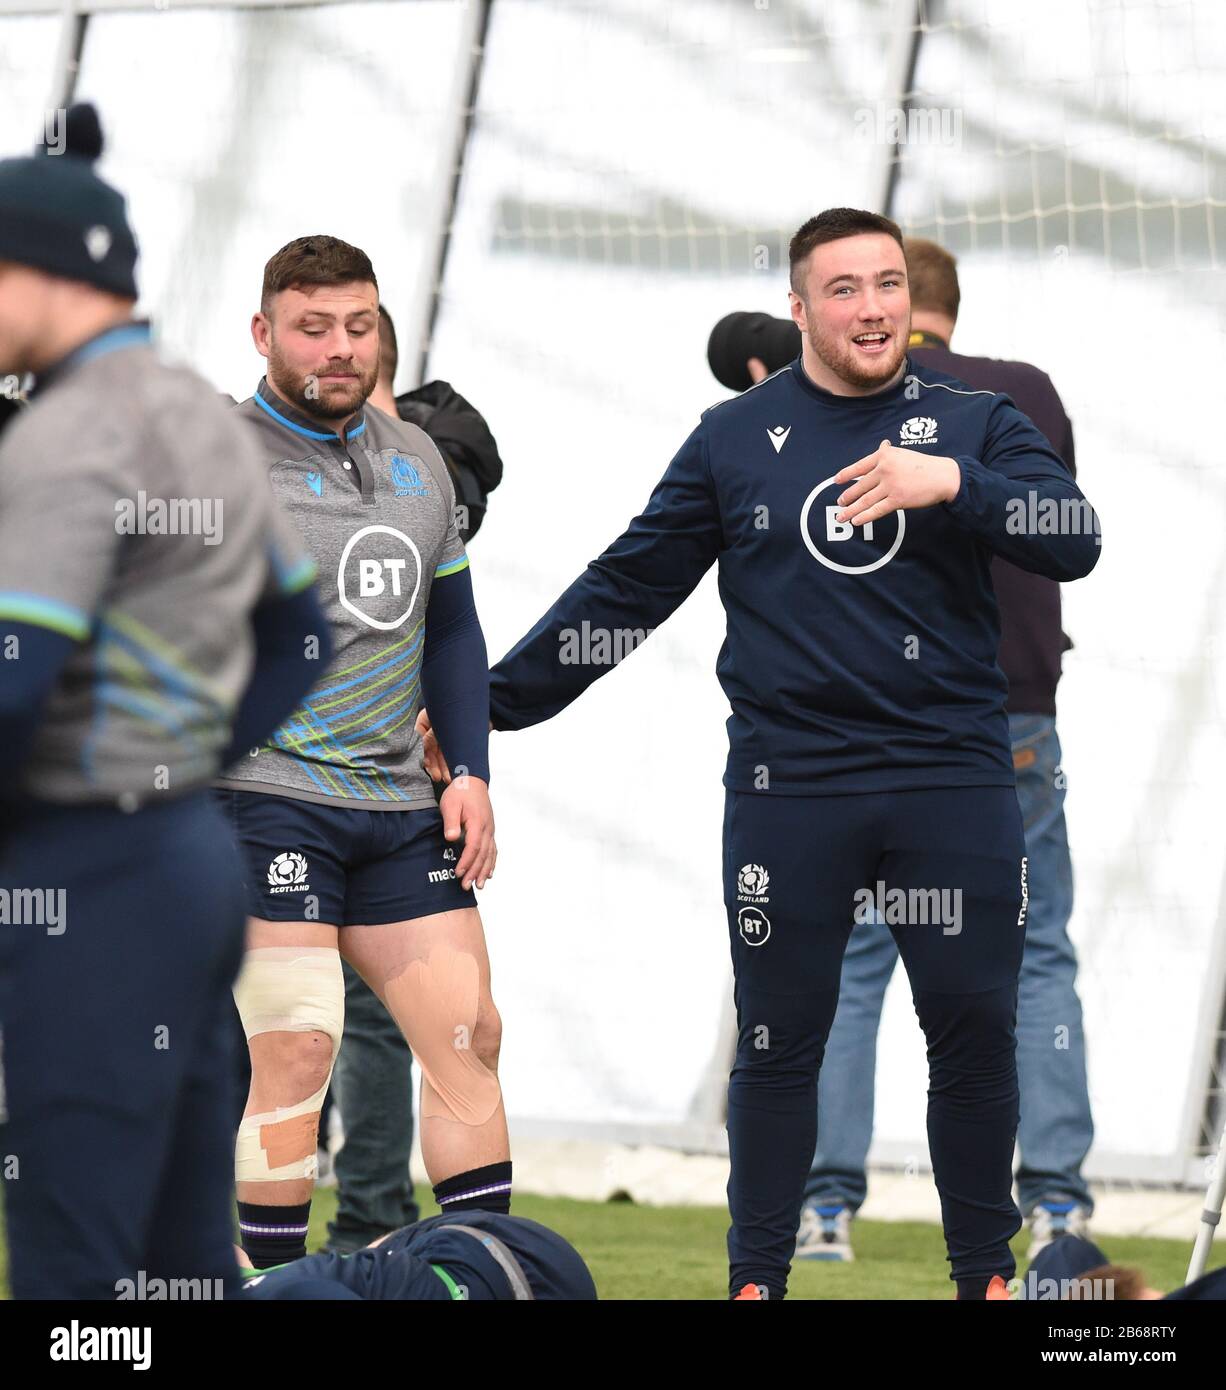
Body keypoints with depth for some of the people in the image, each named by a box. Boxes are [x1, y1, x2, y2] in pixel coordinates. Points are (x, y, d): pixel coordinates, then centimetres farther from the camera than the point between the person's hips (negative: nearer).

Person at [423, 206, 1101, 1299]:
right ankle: (758, 1275, 15)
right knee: (779, 1043, 5)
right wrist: (496, 701, 10)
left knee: (976, 1032, 2)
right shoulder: (735, 438, 7)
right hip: (789, 789, 0)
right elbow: (626, 588, 11)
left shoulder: (973, 423, 5)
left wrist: (952, 484, -22)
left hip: (954, 784, 0)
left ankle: (986, 1271, 15)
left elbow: (1074, 543, -8)